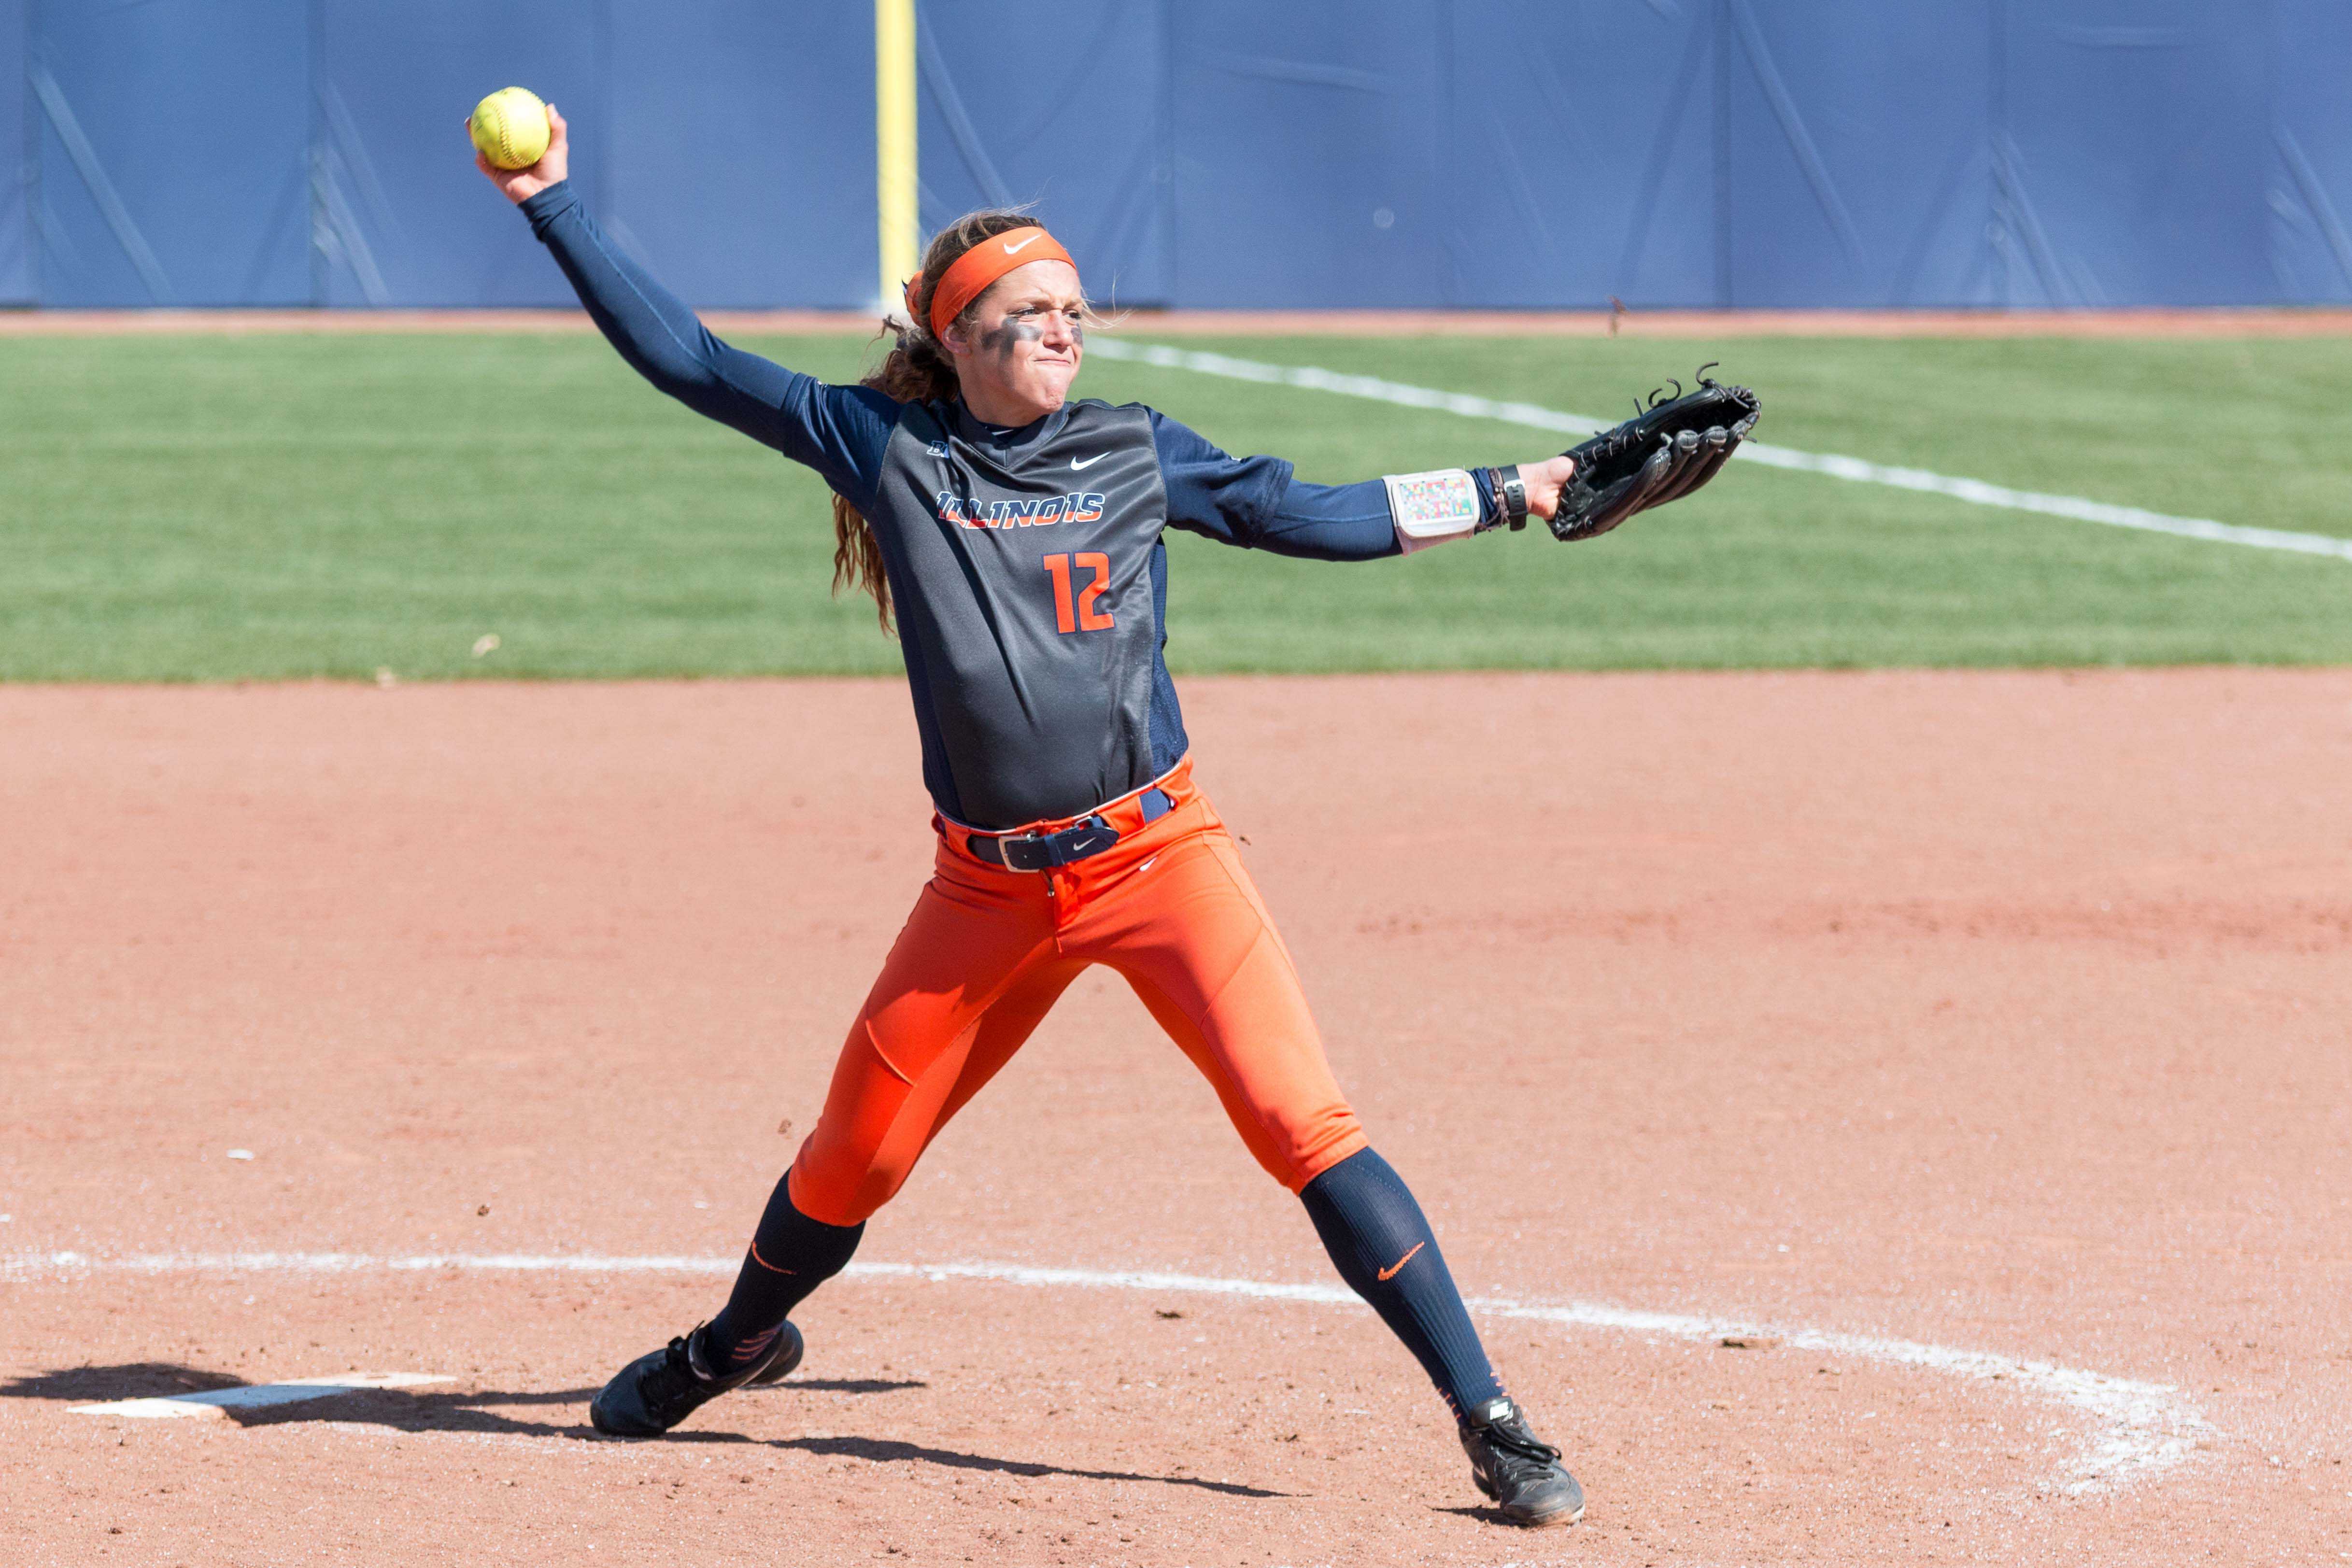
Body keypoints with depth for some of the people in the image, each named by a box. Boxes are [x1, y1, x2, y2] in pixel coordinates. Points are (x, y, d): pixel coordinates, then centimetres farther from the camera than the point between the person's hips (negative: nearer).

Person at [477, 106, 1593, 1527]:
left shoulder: (1136, 453, 6)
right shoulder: (884, 445, 2)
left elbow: (1307, 516, 16)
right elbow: (685, 357, 7)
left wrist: (1505, 494, 15)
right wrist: (557, 209, 6)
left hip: (1159, 852, -1)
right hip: (988, 887, 1)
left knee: (1305, 1125, -15)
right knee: (856, 1155, 11)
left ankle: (1491, 1424, -13)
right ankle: (738, 1343, 43)